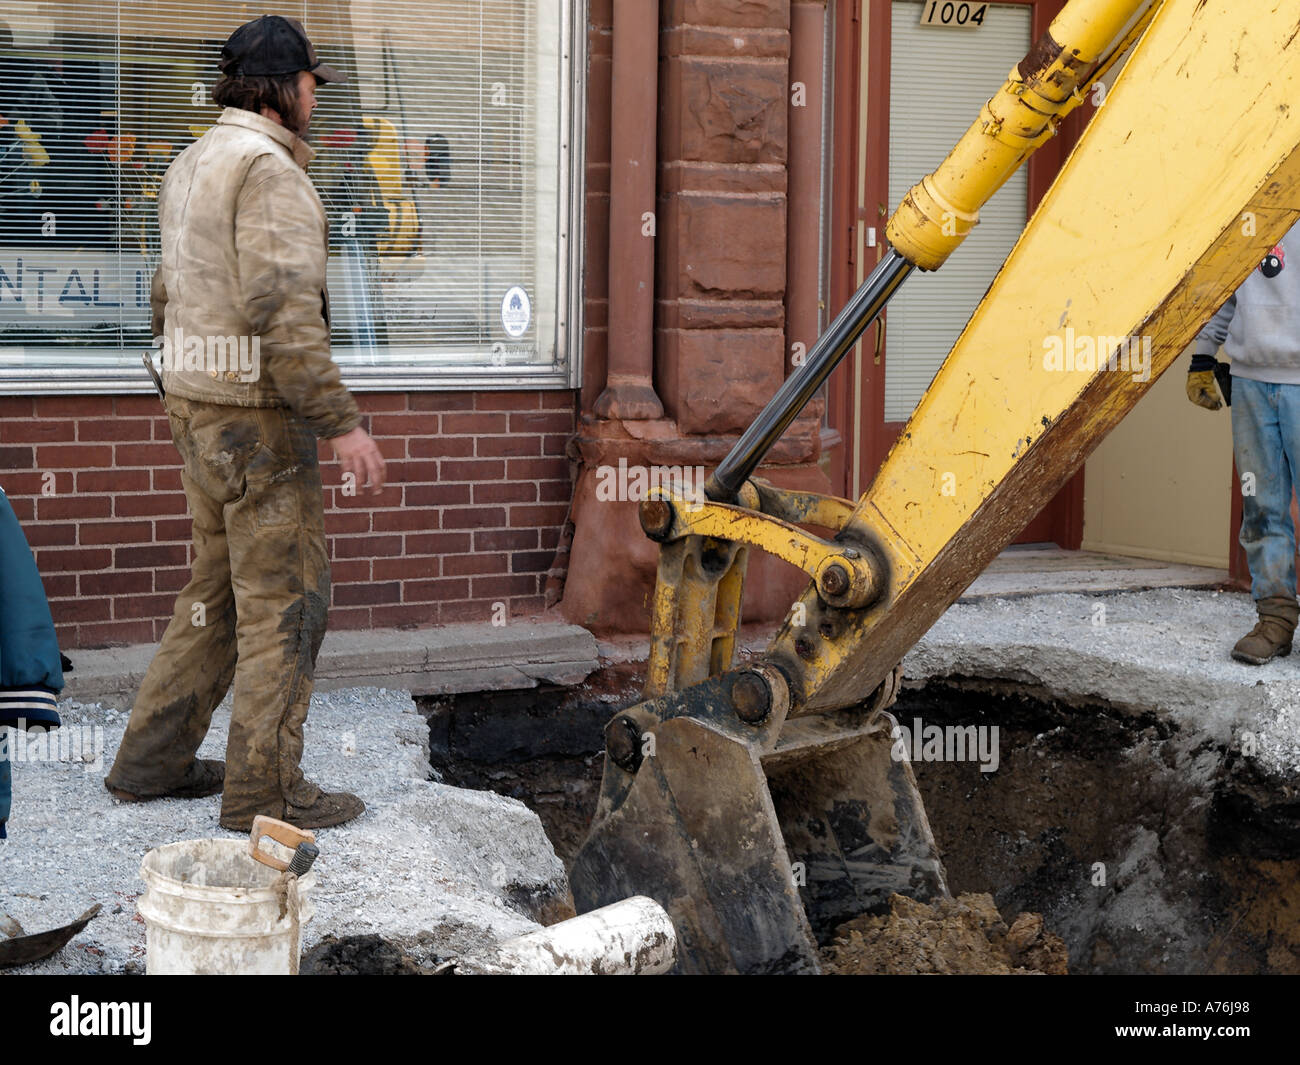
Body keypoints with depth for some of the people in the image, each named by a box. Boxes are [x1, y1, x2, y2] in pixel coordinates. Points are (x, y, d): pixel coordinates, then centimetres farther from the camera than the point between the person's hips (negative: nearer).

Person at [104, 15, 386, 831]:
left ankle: (153, 761, 23)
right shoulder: (269, 170, -15)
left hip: (197, 405, 10)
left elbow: (170, 297, 21)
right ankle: (266, 789, 2)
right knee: (285, 596, -3)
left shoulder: (194, 165, 16)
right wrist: (341, 422, -21)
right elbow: (285, 310, -23)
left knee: (220, 586, 18)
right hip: (256, 415, -10)